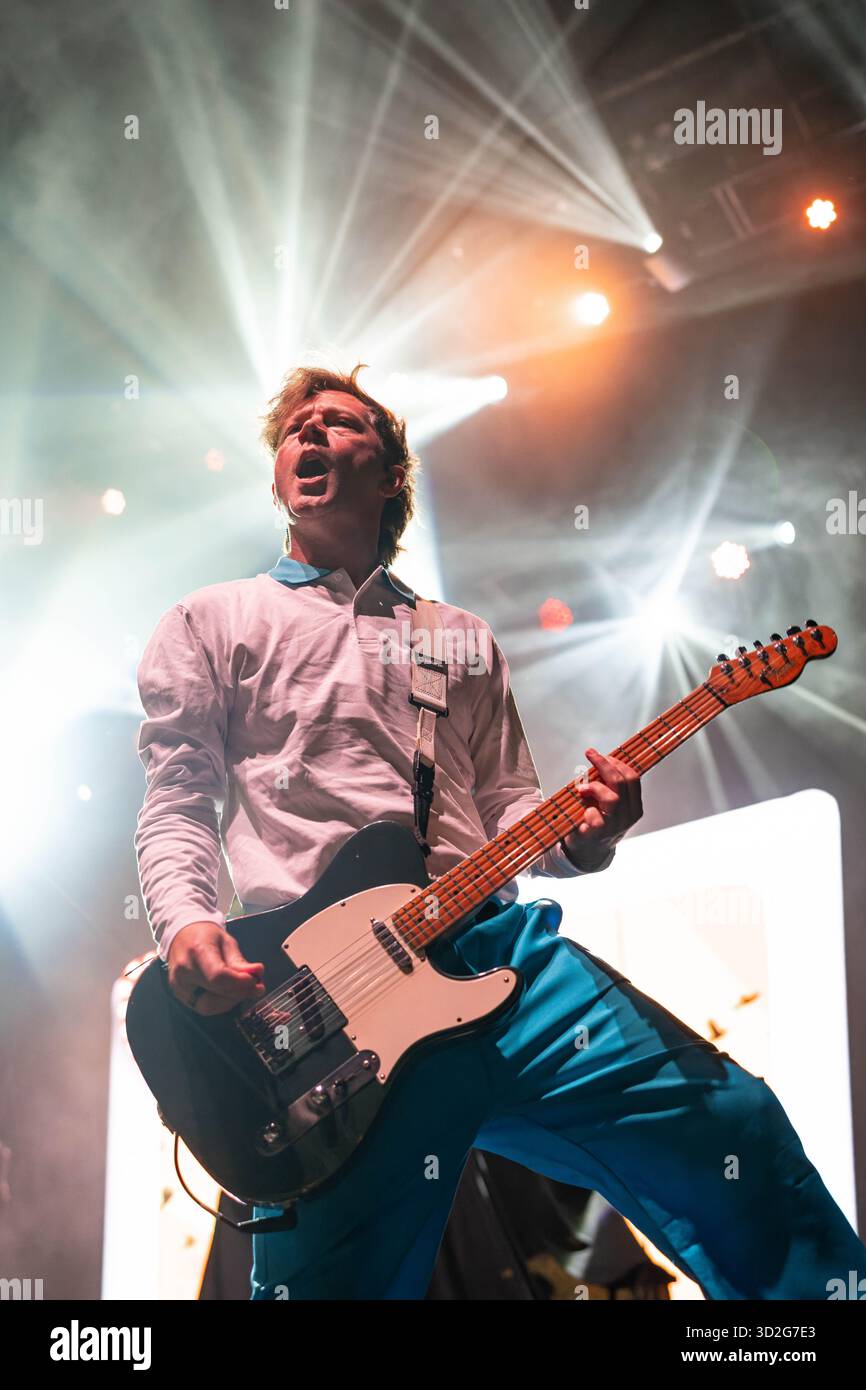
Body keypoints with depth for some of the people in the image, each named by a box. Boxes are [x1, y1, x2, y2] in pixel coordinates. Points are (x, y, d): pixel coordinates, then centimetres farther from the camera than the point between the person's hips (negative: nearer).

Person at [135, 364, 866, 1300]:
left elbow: (509, 808, 20)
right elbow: (176, 803, 9)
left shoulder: (463, 639, 25)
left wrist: (579, 836, -4)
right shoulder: (211, 623, 16)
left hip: (497, 944, 3)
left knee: (733, 1128, -9)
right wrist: (187, 924, -11)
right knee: (335, 1280, -7)